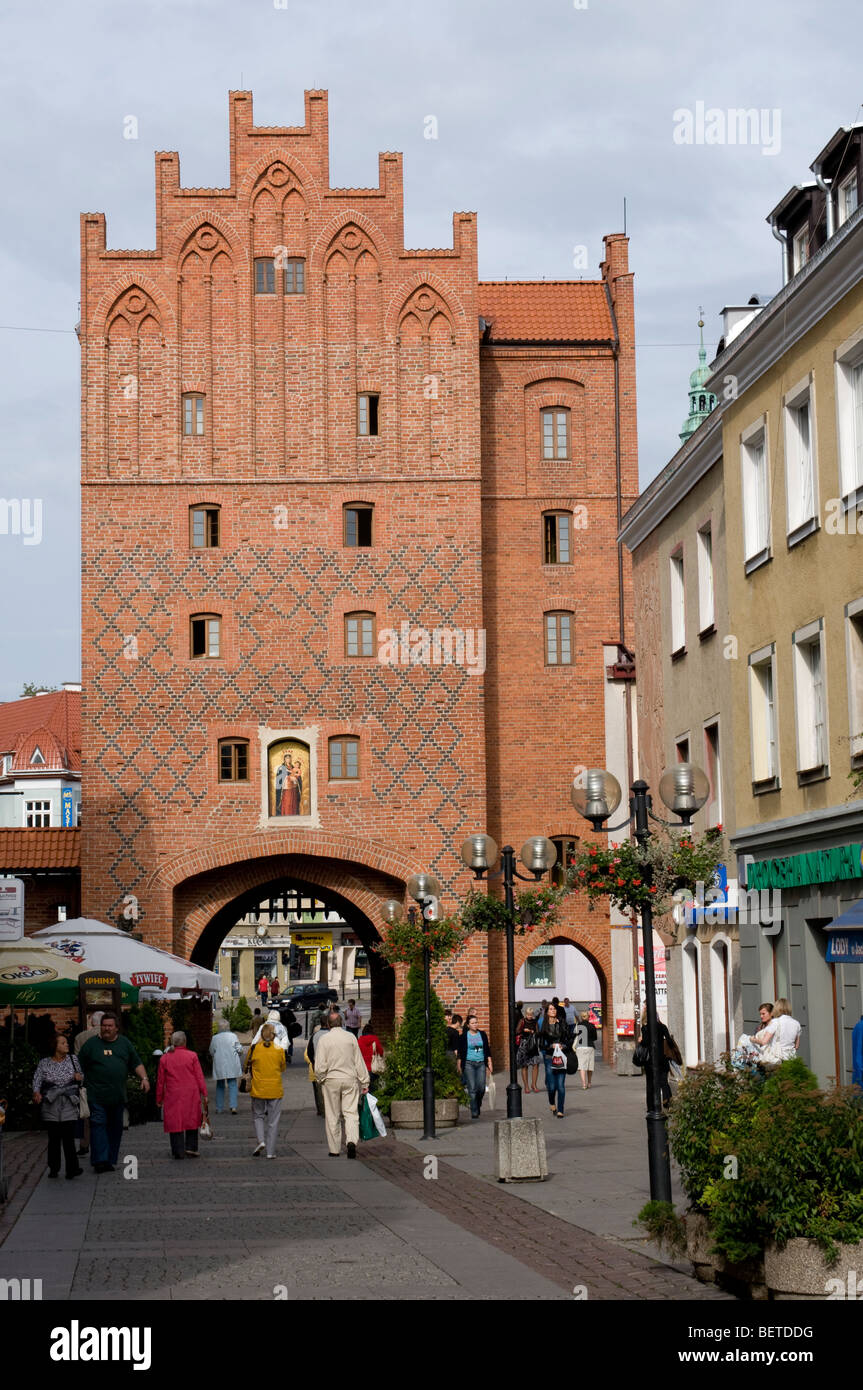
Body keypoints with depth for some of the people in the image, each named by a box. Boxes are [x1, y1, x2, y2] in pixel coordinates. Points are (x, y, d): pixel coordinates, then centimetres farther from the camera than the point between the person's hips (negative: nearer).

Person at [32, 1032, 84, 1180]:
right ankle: (53, 1169, 9)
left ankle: (72, 1169, -9)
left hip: (69, 1105, 0)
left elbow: (81, 1076, 20)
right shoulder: (44, 1063, 5)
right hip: (51, 1105, 0)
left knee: (68, 1138, -8)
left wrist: (79, 1077, -4)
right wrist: (36, 1092, -22)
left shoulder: (72, 1059, 10)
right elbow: (37, 1079, -3)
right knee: (54, 1139, 1)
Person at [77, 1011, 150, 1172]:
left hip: (118, 1096, 4)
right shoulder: (91, 1044, 4)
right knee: (98, 1125, -11)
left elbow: (136, 1063, 16)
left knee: (116, 1127, 7)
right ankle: (100, 1160, -15)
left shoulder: (125, 1043, 13)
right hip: (96, 1096, -4)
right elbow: (79, 1067, 6)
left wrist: (144, 1078, 2)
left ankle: (111, 1160, 15)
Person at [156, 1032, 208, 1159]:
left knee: (175, 1122, 5)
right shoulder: (192, 1056, -2)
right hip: (191, 1095, 0)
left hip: (173, 1095, 0)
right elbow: (199, 1077, -2)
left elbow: (160, 1080, 5)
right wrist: (204, 1094, 3)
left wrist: (159, 1098, 13)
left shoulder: (164, 1058, 1)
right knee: (191, 1120, 13)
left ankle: (178, 1151, 3)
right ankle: (191, 1147, 7)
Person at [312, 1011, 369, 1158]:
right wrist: (364, 1082, 9)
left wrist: (320, 1080, 9)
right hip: (350, 1079, 1)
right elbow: (359, 1062, 4)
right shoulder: (351, 1037, 1)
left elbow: (320, 1065, -8)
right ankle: (352, 1141, -22)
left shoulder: (323, 1039, -5)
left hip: (331, 1080, -1)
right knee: (351, 1113, 1)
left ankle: (334, 1149, 12)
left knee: (333, 1116, 7)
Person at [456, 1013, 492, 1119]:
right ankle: (474, 1112, -4)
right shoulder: (464, 1036, 0)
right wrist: (459, 1066, 2)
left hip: (481, 1063, 3)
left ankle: (478, 1105, 23)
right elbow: (460, 1052, 4)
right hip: (469, 1063, -3)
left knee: (481, 1088, -4)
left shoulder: (482, 1034, 9)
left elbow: (487, 1050, 14)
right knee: (472, 1088, -8)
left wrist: (489, 1063, 9)